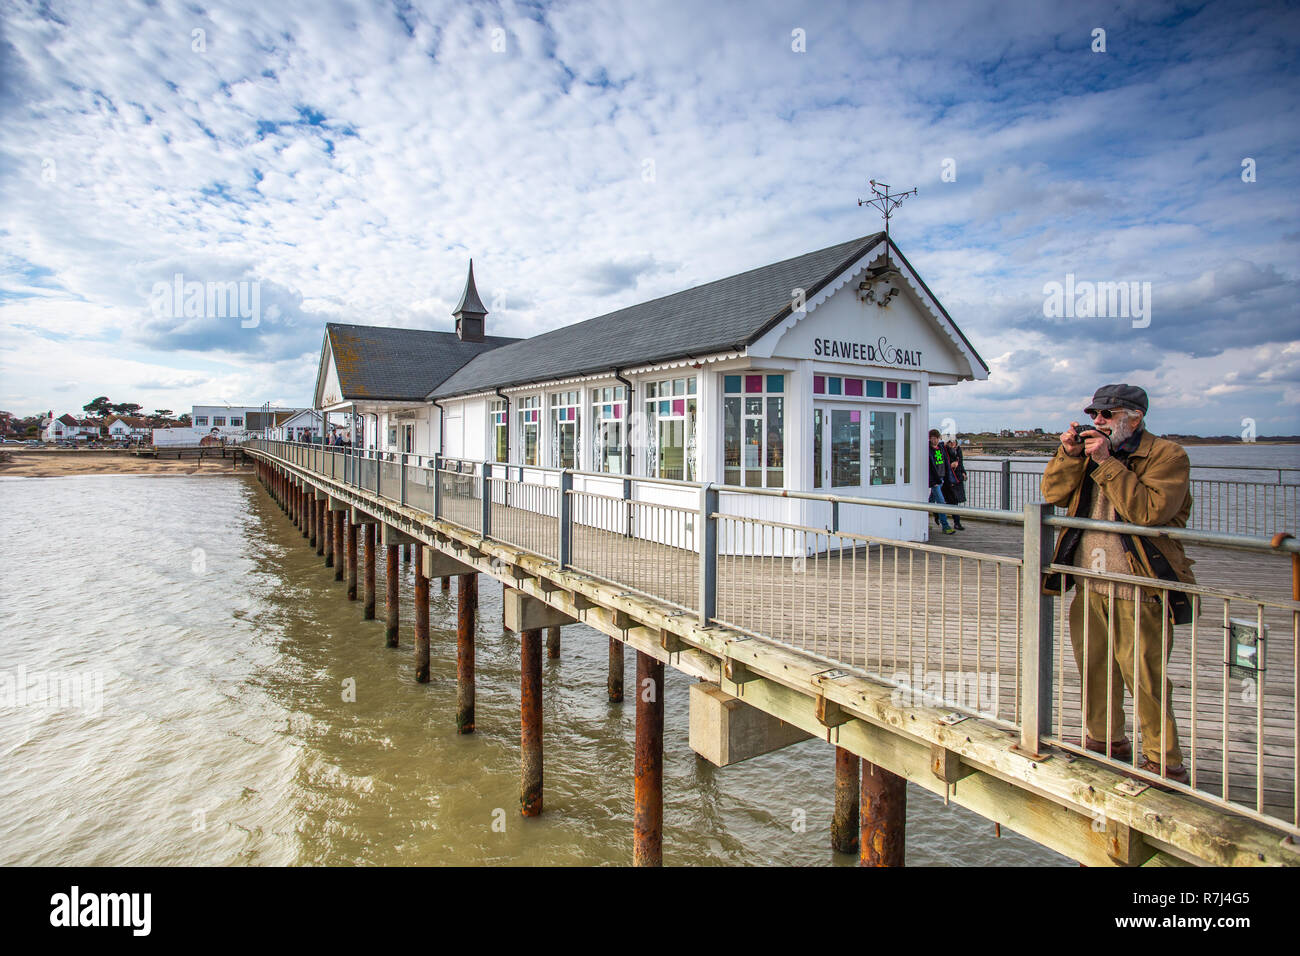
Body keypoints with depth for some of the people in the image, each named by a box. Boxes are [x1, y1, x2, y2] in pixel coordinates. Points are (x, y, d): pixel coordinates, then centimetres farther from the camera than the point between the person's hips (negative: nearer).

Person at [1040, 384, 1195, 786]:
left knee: (1144, 678, -1)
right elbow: (1054, 494, 5)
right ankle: (1105, 741, 34)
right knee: (1094, 667, 16)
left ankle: (1164, 764, 15)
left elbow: (1149, 511, -22)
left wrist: (1106, 463, -22)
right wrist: (1069, 455, -8)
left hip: (1138, 591, -6)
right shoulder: (1089, 449, 12)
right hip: (1089, 583, 6)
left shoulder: (1166, 455, -7)